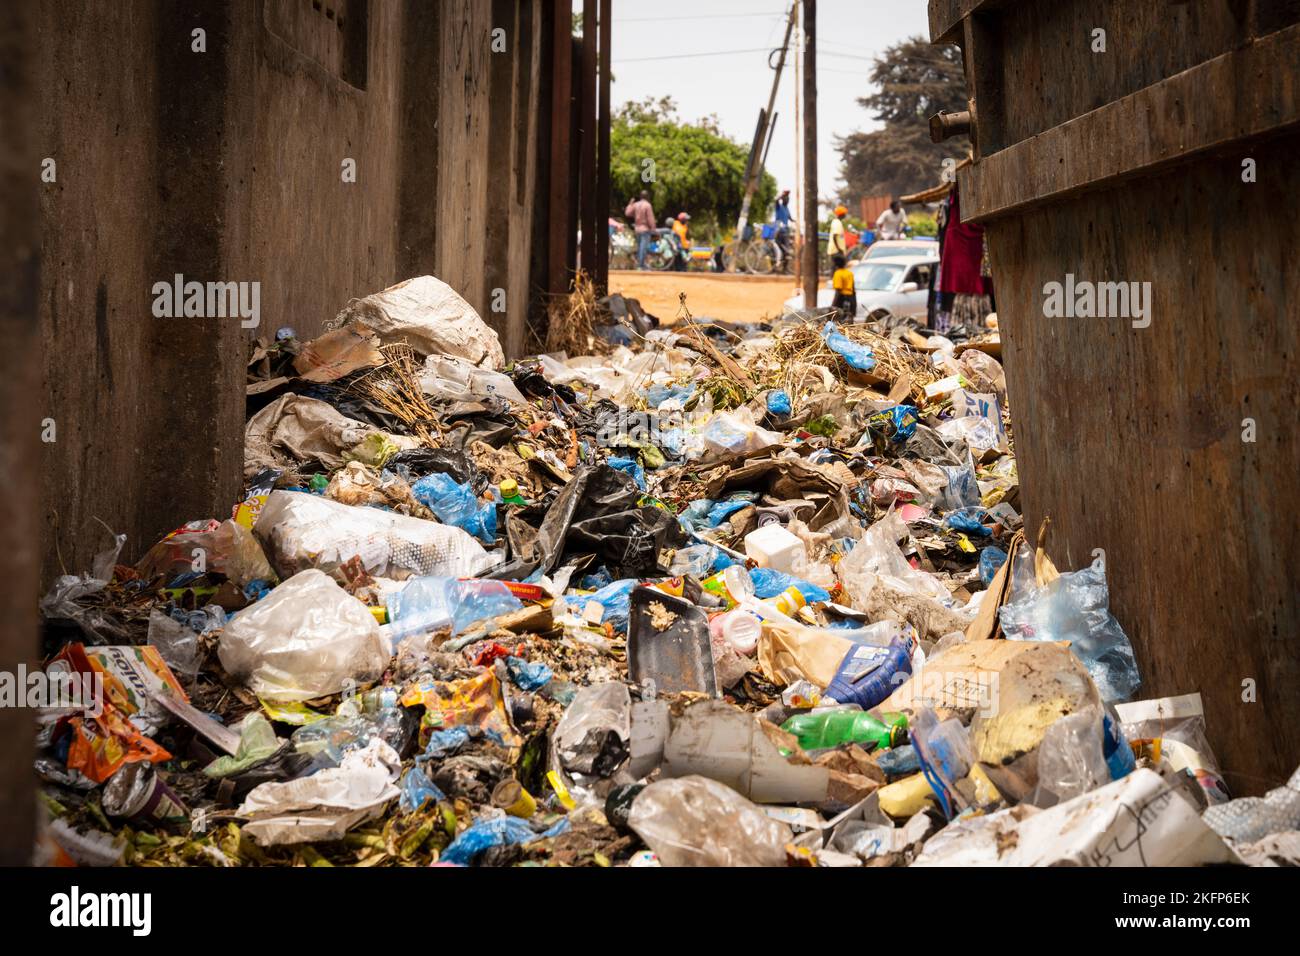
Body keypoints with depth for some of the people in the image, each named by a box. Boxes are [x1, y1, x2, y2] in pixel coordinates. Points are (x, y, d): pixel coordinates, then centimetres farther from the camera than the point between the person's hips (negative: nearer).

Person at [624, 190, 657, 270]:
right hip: (646, 229, -6)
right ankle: (642, 265, -13)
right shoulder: (647, 205, -12)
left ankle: (638, 264, 16)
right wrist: (653, 229, -7)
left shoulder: (635, 205, 5)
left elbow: (627, 213, 8)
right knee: (644, 247, -9)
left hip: (637, 228, 6)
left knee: (639, 247, 14)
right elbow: (650, 218, -14)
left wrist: (630, 204, 19)